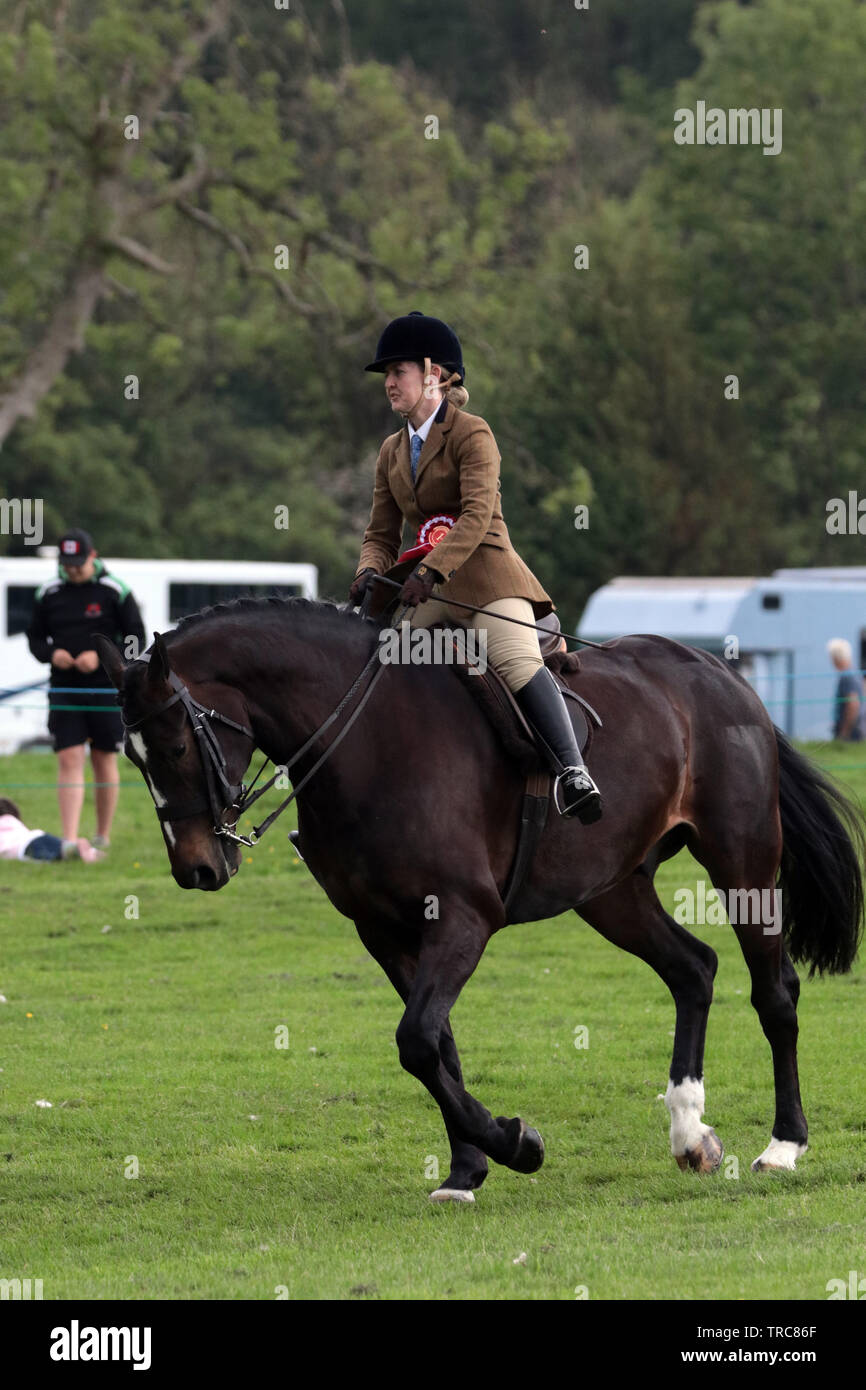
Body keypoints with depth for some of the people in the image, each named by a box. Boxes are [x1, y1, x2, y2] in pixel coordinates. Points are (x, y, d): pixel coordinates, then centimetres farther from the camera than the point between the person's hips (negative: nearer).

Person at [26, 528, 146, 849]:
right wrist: (51, 654, -9)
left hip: (106, 688, -1)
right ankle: (69, 839, -14)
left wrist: (101, 657, -16)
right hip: (64, 689, 1)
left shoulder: (115, 591, -3)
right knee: (69, 759, -9)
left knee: (104, 760, 7)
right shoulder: (48, 594, 5)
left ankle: (103, 835, 20)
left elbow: (136, 640, -2)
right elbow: (34, 637, 13)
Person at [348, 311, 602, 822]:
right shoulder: (392, 452, 18)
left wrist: (431, 570, -30)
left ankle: (572, 773, -40)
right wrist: (369, 573, -6)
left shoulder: (472, 435, -4)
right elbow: (383, 534, 17)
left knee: (517, 661, -29)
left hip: (486, 576, -8)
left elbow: (477, 515, -18)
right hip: (428, 590, 8)